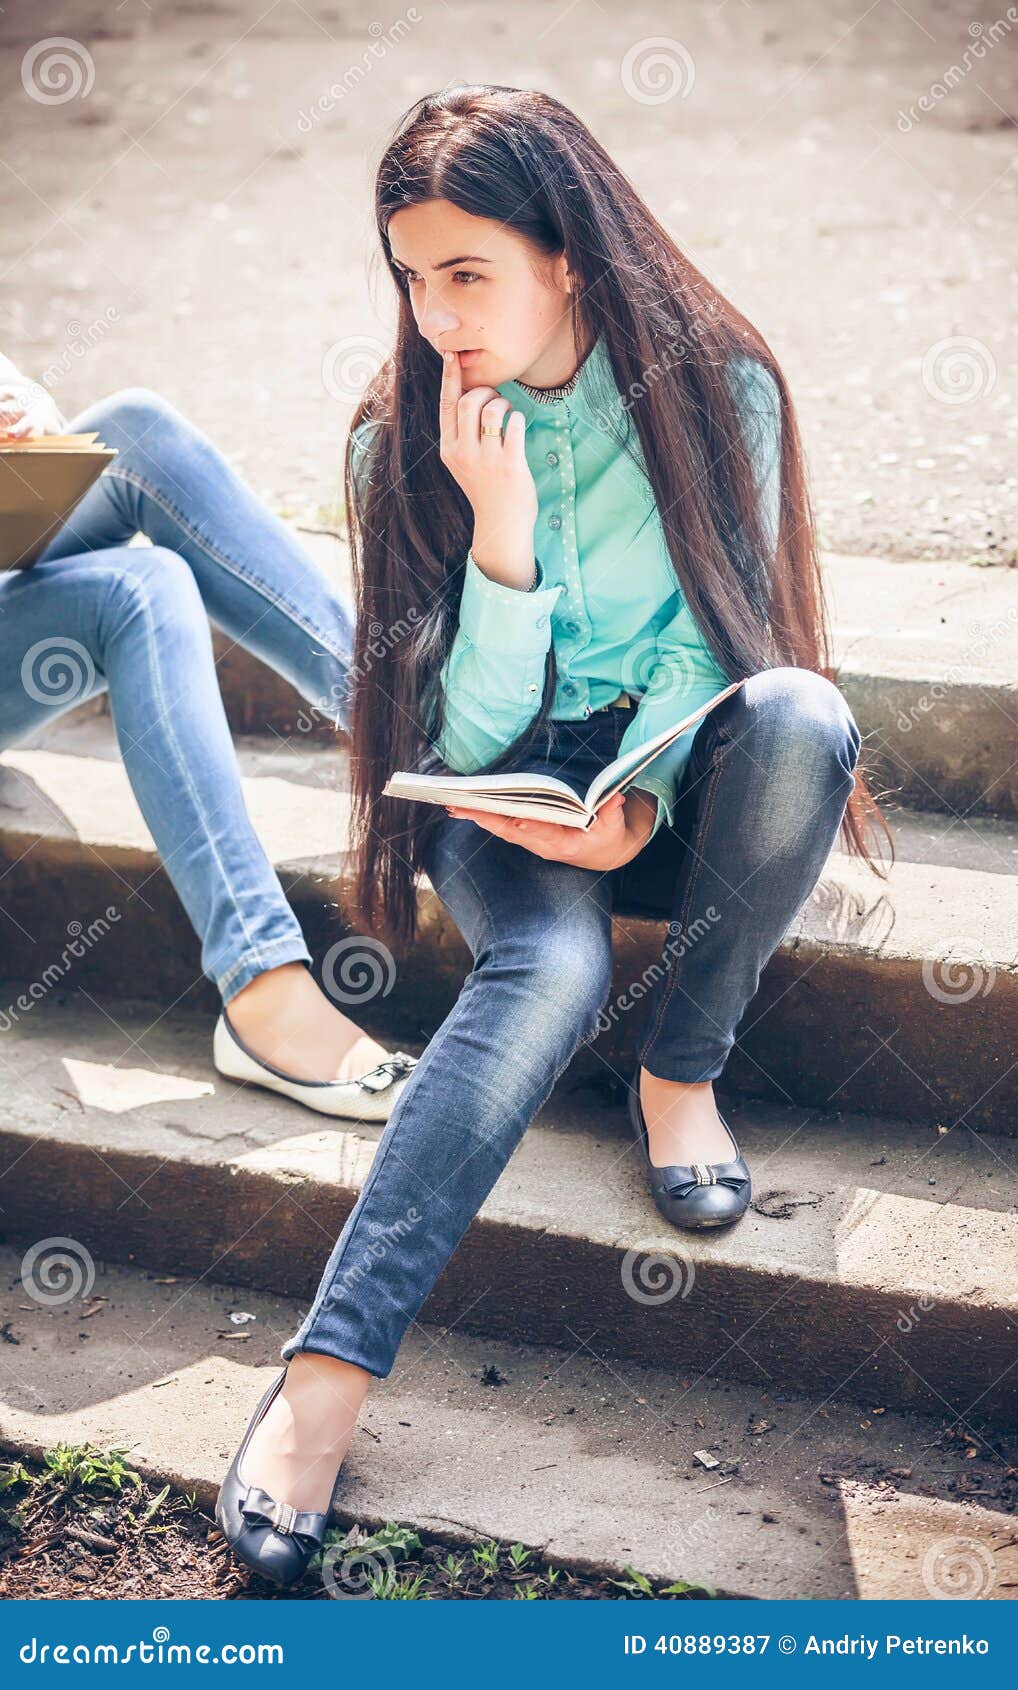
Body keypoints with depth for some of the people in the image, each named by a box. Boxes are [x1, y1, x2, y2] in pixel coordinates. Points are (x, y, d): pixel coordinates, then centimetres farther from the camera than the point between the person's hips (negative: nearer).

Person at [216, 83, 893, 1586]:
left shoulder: (714, 386, -10)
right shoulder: (404, 437, -9)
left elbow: (721, 630, -7)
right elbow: (472, 732, -12)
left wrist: (642, 794, -25)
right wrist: (502, 522, -27)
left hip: (677, 768, 1)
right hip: (504, 787, -1)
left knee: (801, 715, -35)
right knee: (550, 968, -35)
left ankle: (680, 1066, -13)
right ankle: (331, 1369, -41)